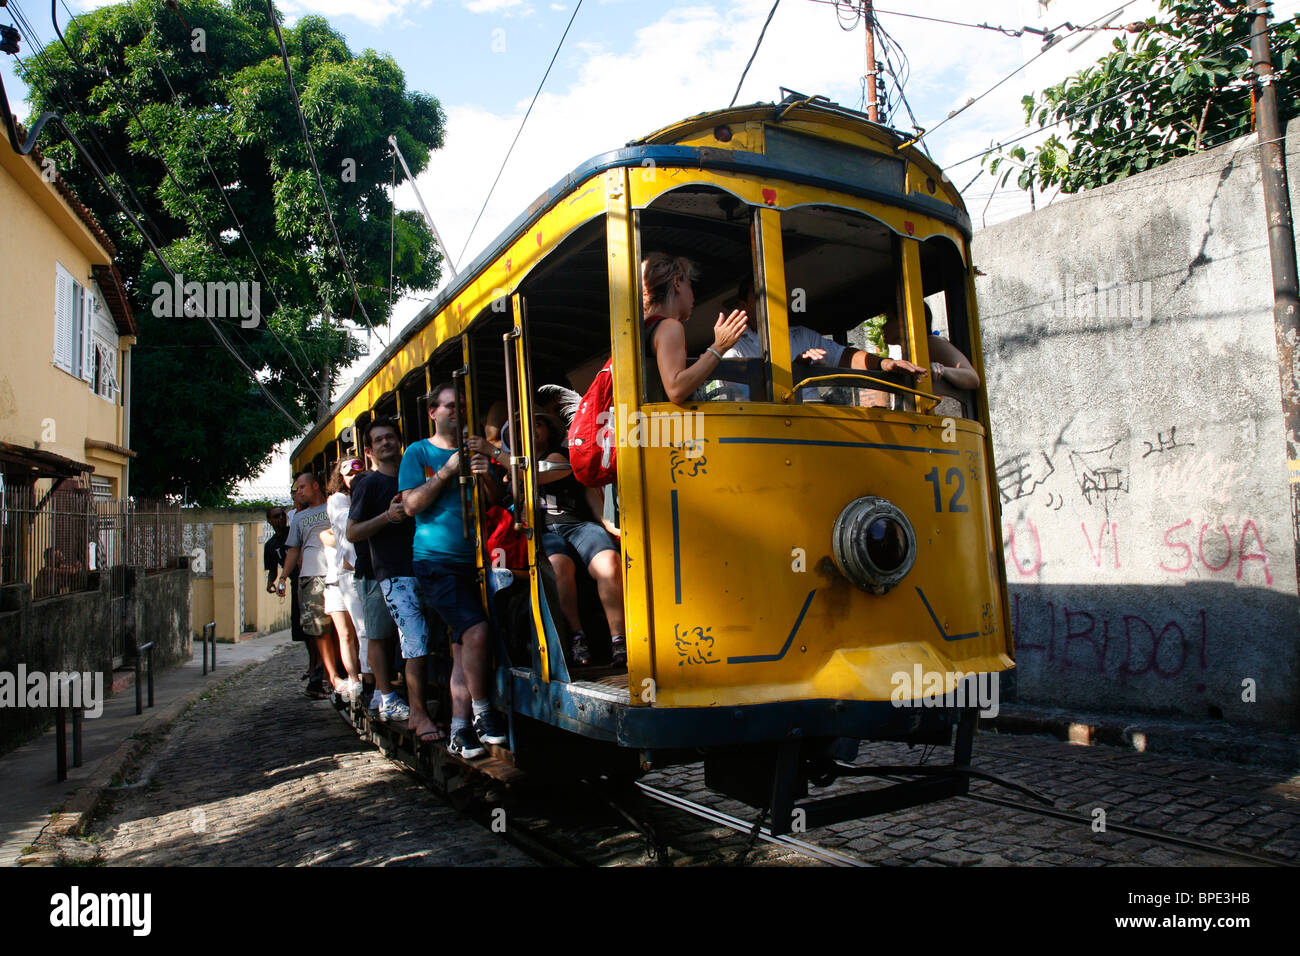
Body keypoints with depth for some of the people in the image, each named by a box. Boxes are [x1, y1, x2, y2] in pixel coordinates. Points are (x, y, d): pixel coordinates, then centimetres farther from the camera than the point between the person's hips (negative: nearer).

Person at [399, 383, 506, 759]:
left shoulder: (473, 451, 16)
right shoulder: (419, 453, 3)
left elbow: (497, 502, 10)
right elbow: (411, 504, -7)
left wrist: (485, 477, -9)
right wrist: (447, 471, -13)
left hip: (471, 560, 5)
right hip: (436, 562, -5)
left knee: (463, 646, 4)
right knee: (476, 630, -20)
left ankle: (459, 732, 11)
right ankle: (483, 715, -3)